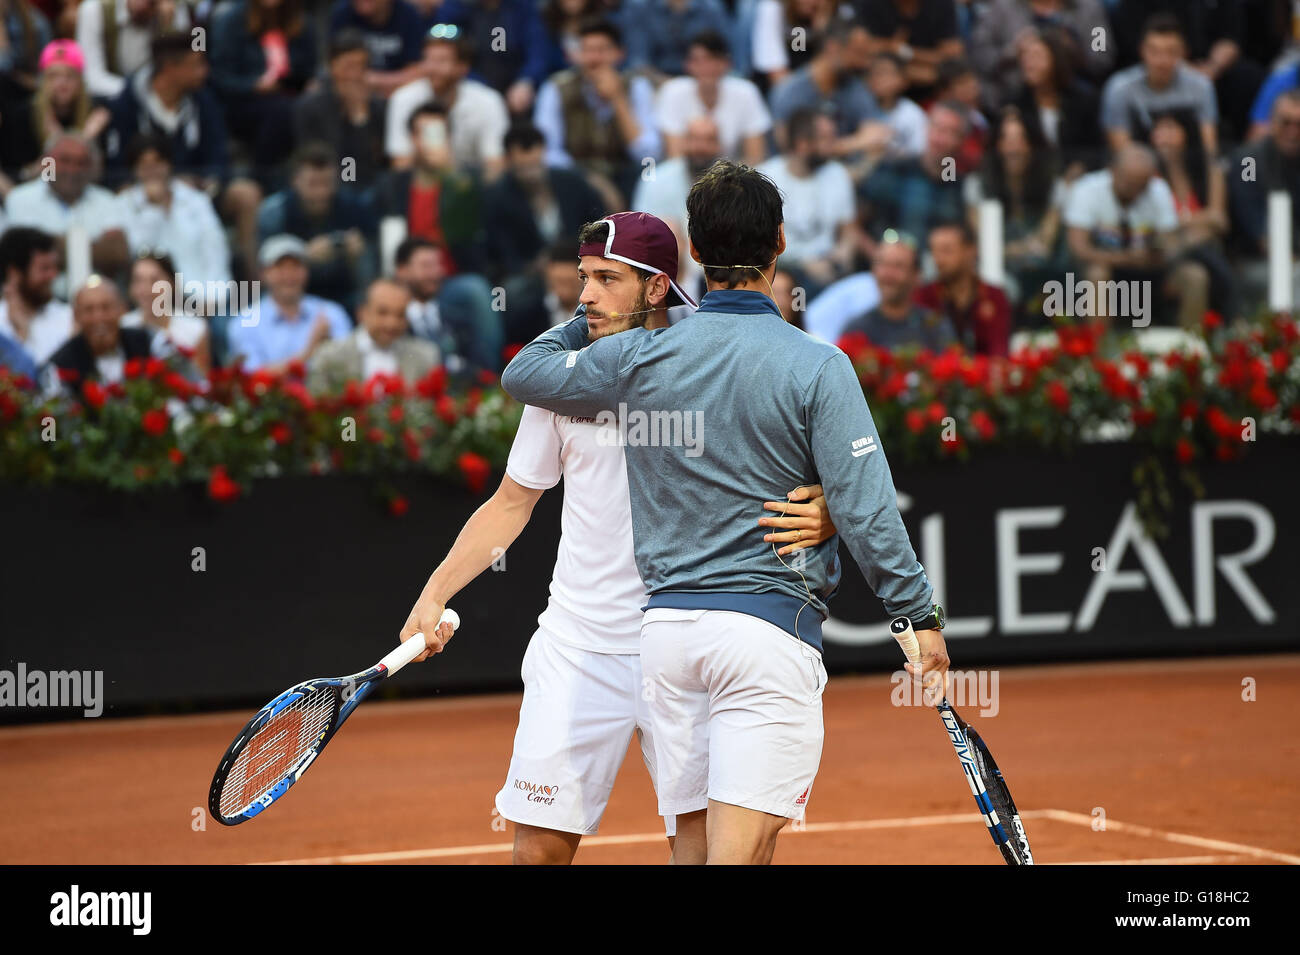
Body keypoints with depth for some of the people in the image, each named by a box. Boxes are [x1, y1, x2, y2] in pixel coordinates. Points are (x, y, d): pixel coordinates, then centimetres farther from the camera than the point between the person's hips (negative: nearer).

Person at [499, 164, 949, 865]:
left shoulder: (637, 357, 4)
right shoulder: (817, 367, -6)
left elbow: (523, 373, 21)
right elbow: (864, 513, -10)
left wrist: (590, 320, 35)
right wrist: (919, 618, -2)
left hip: (665, 624, 4)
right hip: (769, 623, -4)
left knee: (692, 842, 11)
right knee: (741, 850, -9)